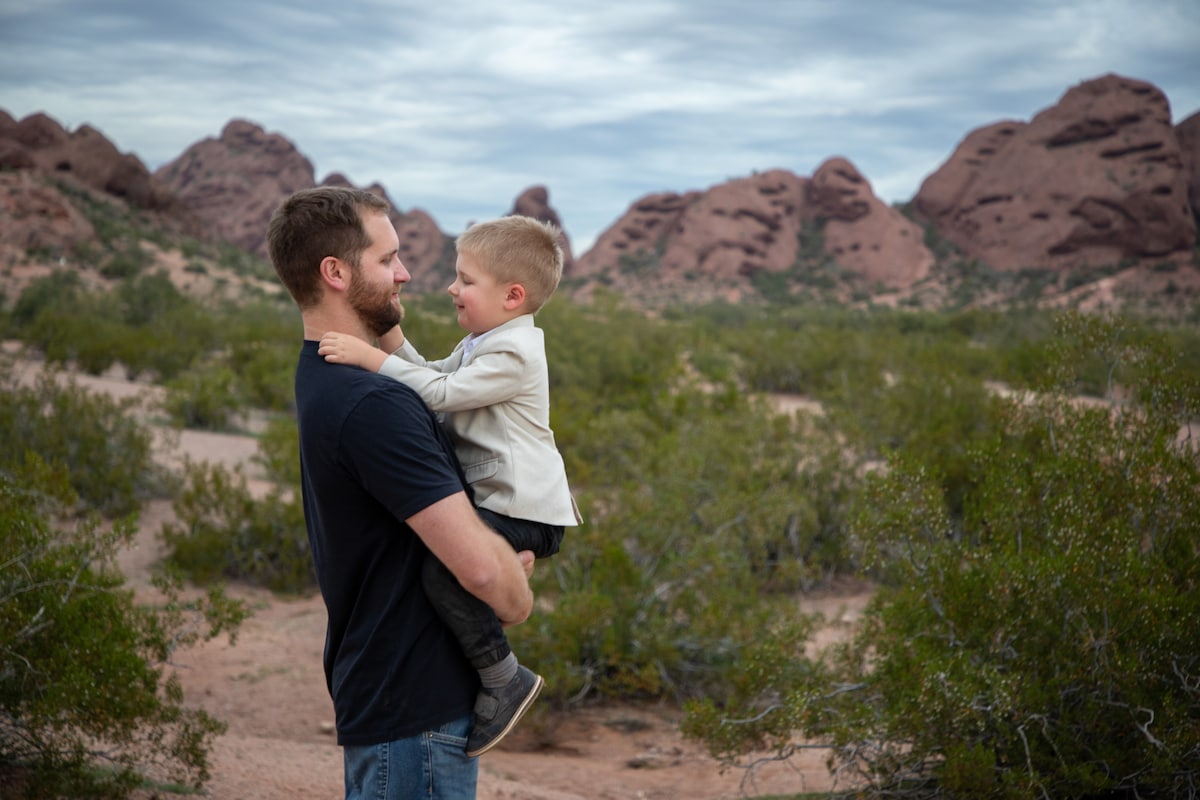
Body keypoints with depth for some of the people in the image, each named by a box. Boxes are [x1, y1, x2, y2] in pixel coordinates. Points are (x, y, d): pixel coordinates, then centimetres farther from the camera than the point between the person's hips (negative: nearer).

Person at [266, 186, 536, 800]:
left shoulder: (322, 381, 8)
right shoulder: (371, 404, -25)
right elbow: (478, 565, -28)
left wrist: (509, 560, 1)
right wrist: (520, 601, -5)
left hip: (376, 695, 10)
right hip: (416, 708, -10)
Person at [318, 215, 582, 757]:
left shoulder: (513, 355, -16)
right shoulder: (481, 345, 17)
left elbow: (438, 393, -23)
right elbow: (432, 377, 20)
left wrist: (371, 357, -19)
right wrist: (391, 336, 8)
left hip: (527, 514, -11)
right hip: (500, 500, 11)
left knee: (444, 567, -28)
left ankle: (505, 678, -14)